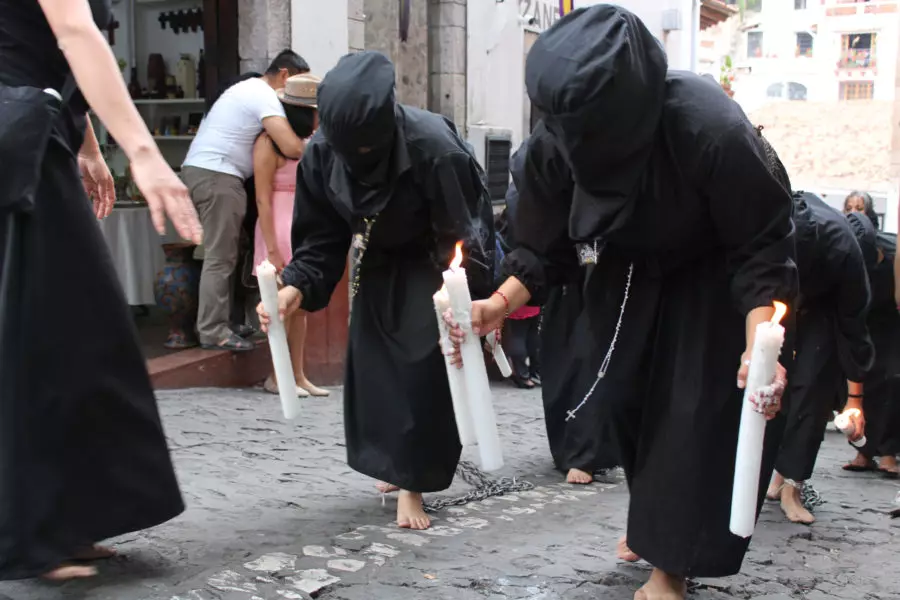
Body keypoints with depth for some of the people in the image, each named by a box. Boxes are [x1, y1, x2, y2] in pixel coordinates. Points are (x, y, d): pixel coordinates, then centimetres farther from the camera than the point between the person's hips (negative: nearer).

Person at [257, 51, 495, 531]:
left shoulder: (433, 147, -37)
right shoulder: (321, 152, -23)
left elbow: (465, 236, -29)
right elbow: (321, 238, -13)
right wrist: (297, 288, -29)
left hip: (435, 263, -5)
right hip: (381, 261, 5)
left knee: (424, 367, -13)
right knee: (370, 362, 4)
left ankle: (412, 483, -2)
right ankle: (396, 462, 23)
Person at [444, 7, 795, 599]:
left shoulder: (711, 129, -41)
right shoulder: (556, 145, -27)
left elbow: (762, 248, -30)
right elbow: (545, 250, -14)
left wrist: (758, 343, -43)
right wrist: (498, 306, -31)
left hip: (715, 282, -4)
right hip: (630, 274, 5)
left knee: (699, 412, -6)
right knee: (630, 399, 14)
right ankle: (653, 517, 40)